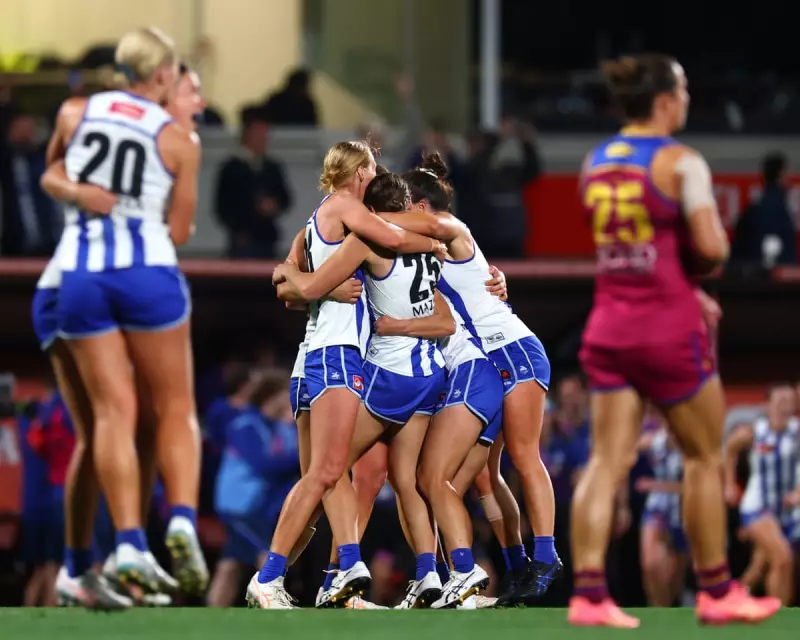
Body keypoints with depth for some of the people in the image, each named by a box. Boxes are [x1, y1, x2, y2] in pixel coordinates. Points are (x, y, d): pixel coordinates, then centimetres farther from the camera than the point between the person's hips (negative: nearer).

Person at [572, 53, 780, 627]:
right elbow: (711, 247, -19)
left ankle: (588, 594, -9)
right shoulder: (680, 163, -11)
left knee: (608, 461, 1)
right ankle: (716, 592, 15)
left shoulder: (595, 163, 10)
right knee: (704, 456, 9)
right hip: (669, 325, -6)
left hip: (610, 322, 6)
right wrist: (704, 264, 4)